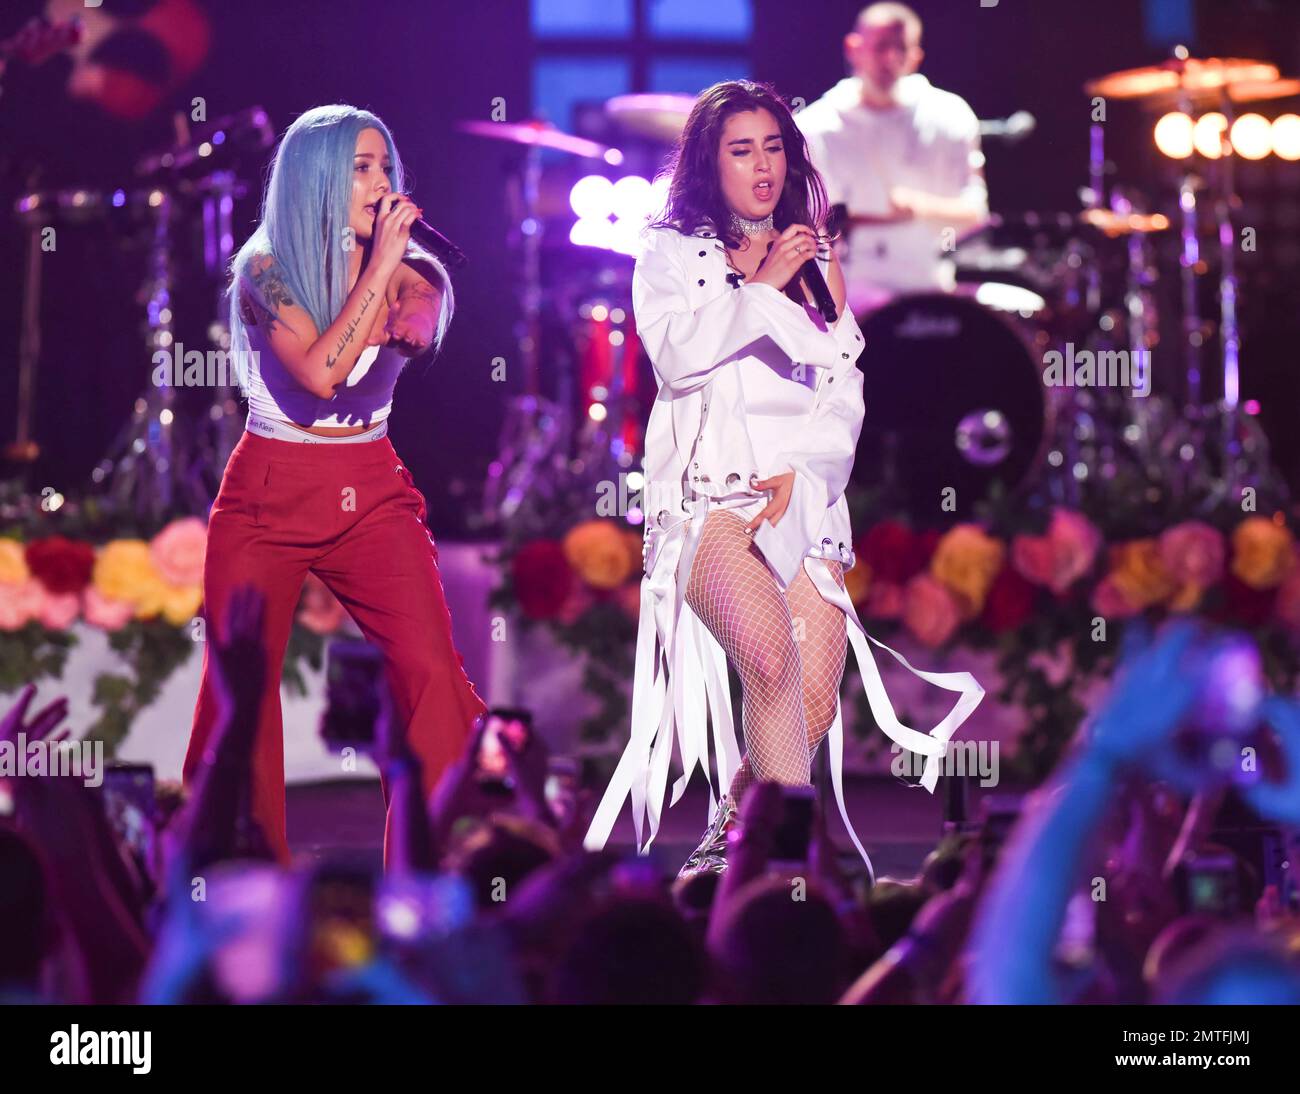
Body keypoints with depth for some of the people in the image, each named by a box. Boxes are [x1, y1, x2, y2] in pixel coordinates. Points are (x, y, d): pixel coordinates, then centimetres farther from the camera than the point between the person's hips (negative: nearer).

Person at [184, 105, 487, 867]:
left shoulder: (408, 270, 4)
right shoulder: (267, 269, -9)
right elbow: (320, 372, -23)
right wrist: (379, 266, -22)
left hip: (373, 495, 3)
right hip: (268, 495, -2)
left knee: (432, 669, -15)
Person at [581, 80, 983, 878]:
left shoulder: (818, 262, 22)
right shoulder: (674, 253, 12)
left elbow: (846, 398, 14)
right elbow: (678, 354, -7)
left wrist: (801, 475, -3)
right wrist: (762, 287, -3)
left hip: (807, 502, 4)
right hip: (710, 490, -4)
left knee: (814, 705, -15)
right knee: (773, 654, -31)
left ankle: (732, 824, 9)